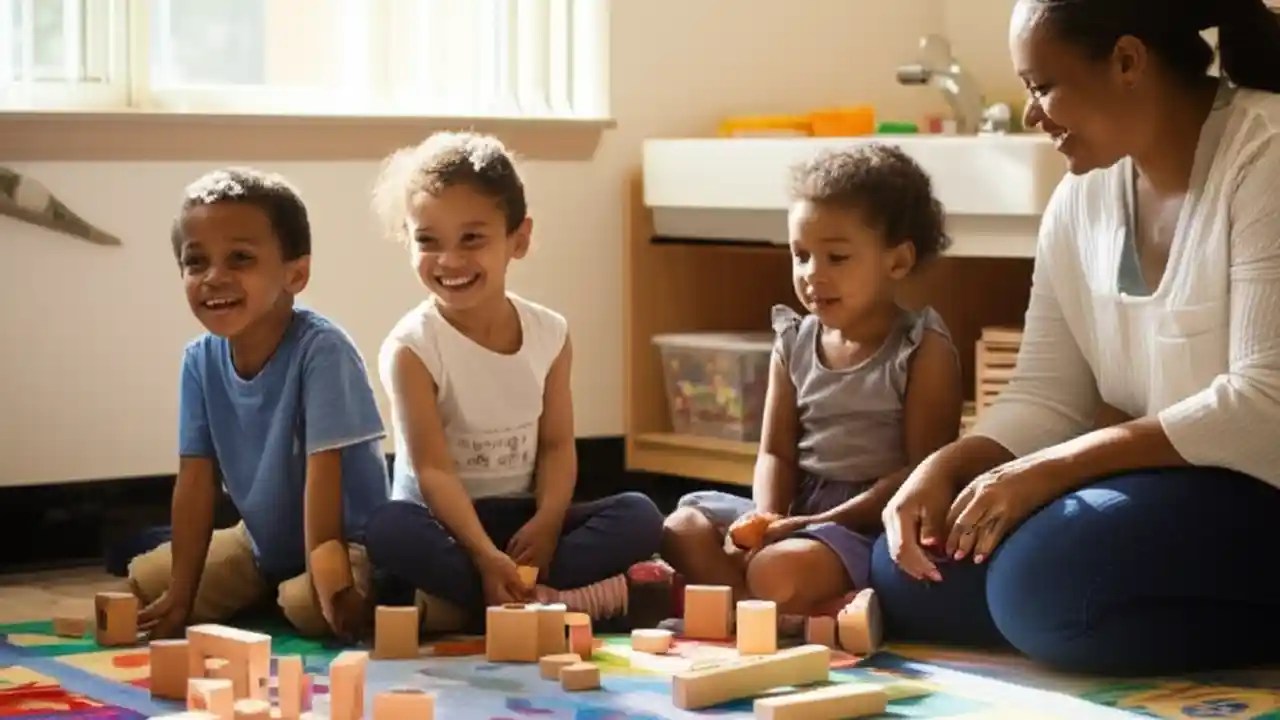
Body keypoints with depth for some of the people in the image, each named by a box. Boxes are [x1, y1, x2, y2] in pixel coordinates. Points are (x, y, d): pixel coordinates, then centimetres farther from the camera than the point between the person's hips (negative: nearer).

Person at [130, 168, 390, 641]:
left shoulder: (321, 349, -26)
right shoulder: (200, 359, -10)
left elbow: (323, 473, -28)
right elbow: (196, 479, -8)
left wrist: (329, 584, -27)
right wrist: (180, 597, -9)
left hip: (349, 542, -6)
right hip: (261, 541, 6)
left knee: (308, 606, -33)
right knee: (145, 584, 1)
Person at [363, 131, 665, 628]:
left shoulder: (549, 334, 1)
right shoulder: (413, 347, -13)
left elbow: (557, 445, 0)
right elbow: (433, 468, -20)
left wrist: (548, 521, -20)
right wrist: (485, 555, -32)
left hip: (524, 516, 4)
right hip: (445, 517, -4)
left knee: (640, 517, -18)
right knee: (389, 529, -38)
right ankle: (564, 596, -32)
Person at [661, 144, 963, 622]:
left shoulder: (923, 351, -7)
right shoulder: (794, 344, 10)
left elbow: (925, 470, -12)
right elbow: (776, 452, 9)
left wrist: (827, 522, -20)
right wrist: (766, 519, -14)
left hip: (872, 520, -8)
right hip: (798, 509, 8)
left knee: (779, 570, -34)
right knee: (683, 533, -11)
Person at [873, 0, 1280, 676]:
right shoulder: (1081, 196, 7)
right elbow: (1045, 397, 7)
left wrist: (1055, 468, -23)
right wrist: (945, 466, -12)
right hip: (1167, 485, 8)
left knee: (1047, 578, -28)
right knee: (910, 569, -4)